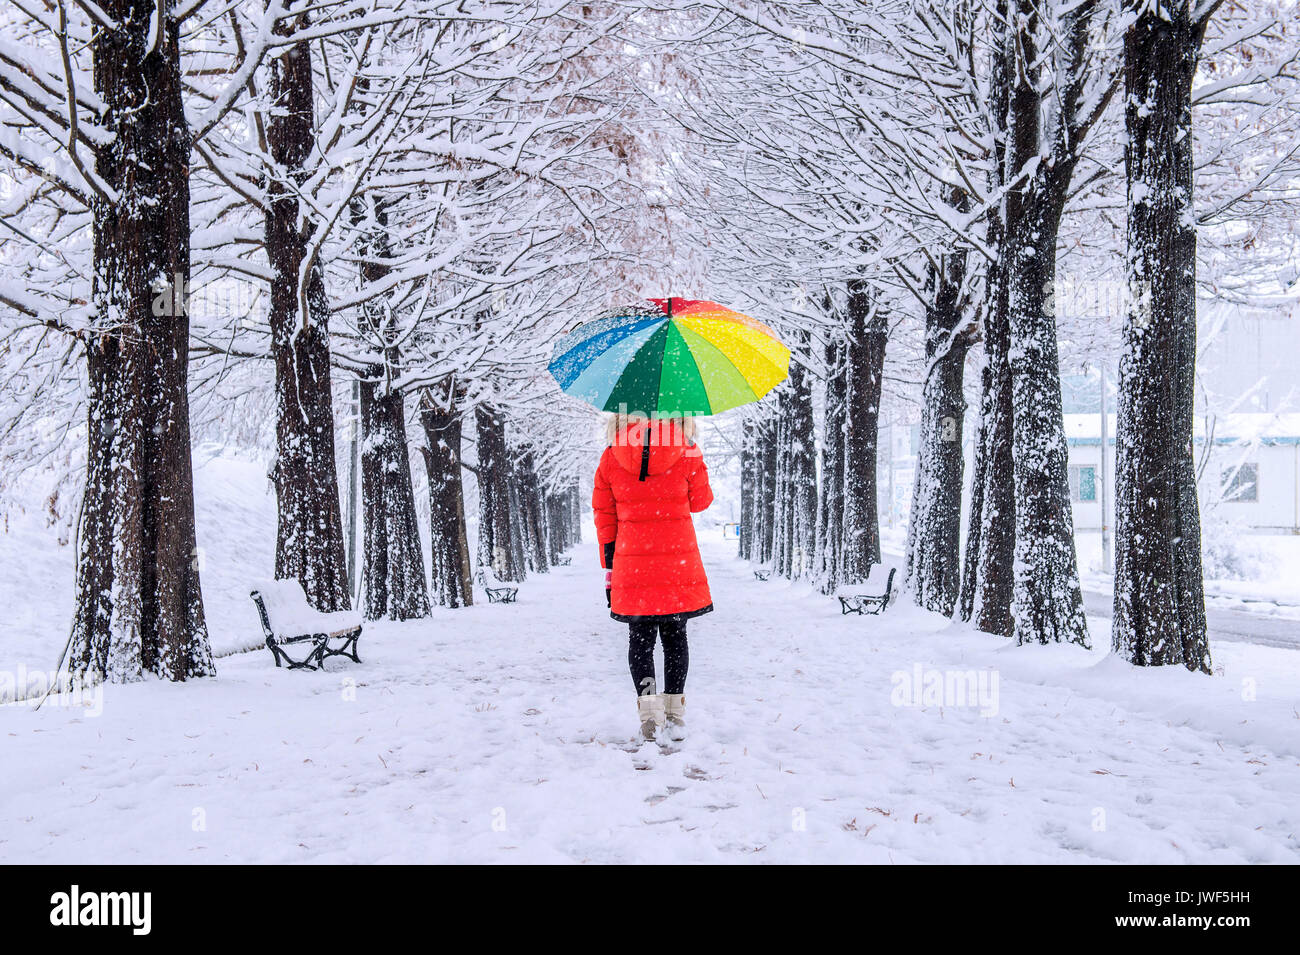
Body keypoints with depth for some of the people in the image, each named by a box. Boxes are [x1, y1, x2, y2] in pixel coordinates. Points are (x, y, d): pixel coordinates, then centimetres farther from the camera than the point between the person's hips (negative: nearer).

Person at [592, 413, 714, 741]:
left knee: (640, 637, 10)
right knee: (674, 636, 11)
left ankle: (647, 706, -4)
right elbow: (700, 502, 8)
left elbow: (603, 514, 4)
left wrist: (609, 567, 11)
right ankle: (675, 714, 14)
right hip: (679, 561, 0)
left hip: (632, 565, 0)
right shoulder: (687, 453, -5)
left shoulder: (611, 458, 0)